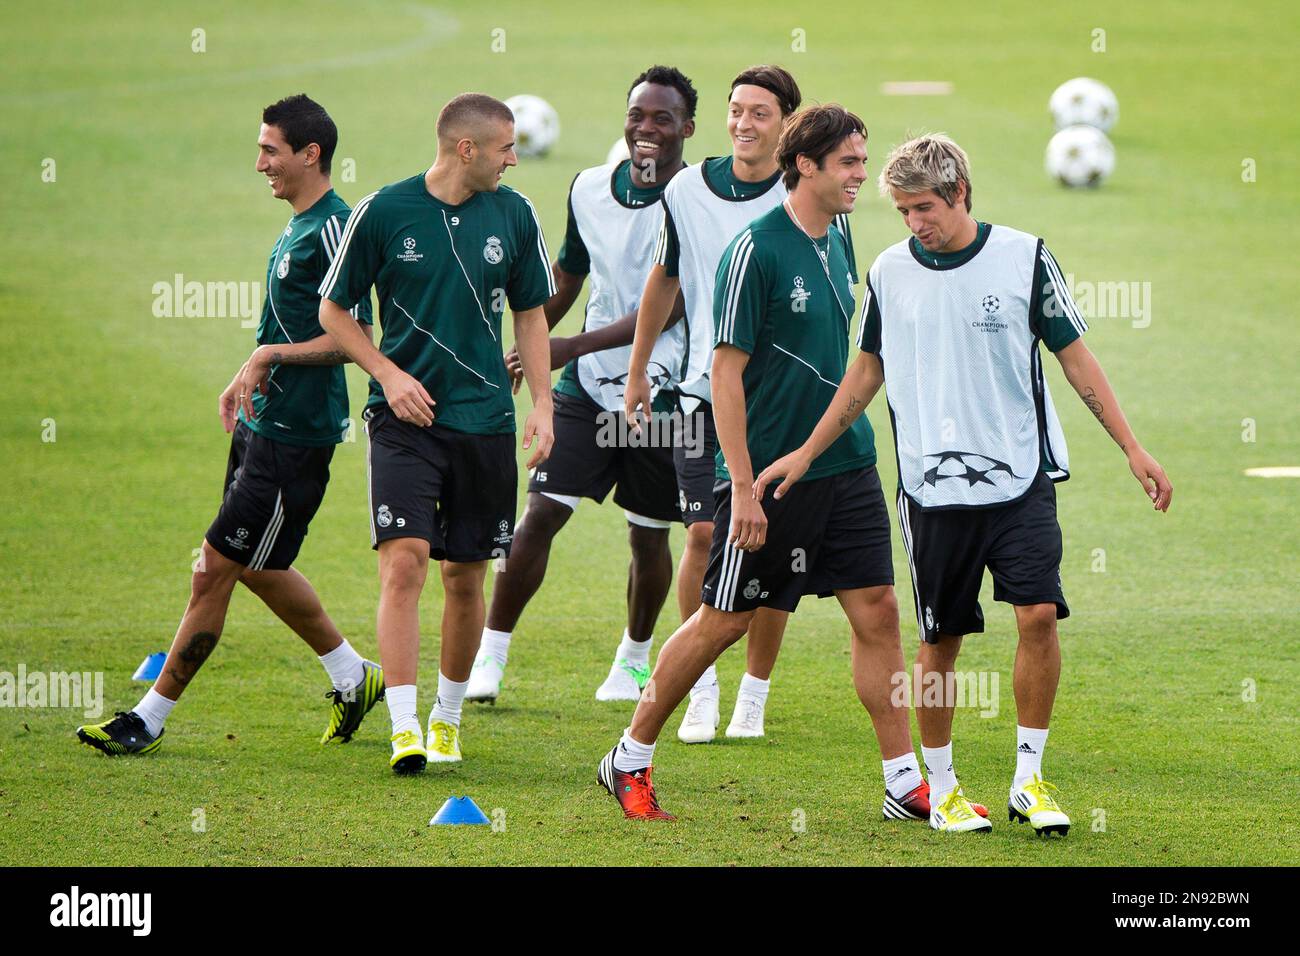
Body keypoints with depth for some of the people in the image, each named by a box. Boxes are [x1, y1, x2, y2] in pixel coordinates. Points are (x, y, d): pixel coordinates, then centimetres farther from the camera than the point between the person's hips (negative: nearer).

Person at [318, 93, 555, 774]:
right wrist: (389, 374, -9)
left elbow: (529, 312, 15)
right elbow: (334, 310, 3)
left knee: (466, 575, 7)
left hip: (485, 419, 3)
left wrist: (542, 404, 7)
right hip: (406, 414, -3)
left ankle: (448, 714, 26)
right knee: (405, 560, -16)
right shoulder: (383, 212, -6)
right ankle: (404, 728, -18)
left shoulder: (514, 215, 4)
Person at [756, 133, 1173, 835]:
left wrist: (1133, 449, 1)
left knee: (1039, 614, -14)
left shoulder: (1023, 257, -2)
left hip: (1021, 480, -1)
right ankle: (940, 789, 16)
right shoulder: (890, 273, 4)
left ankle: (1028, 780, -2)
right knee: (941, 639, 3)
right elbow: (868, 371, 17)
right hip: (933, 488, 1)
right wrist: (806, 453, 13)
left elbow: (1074, 356, 4)